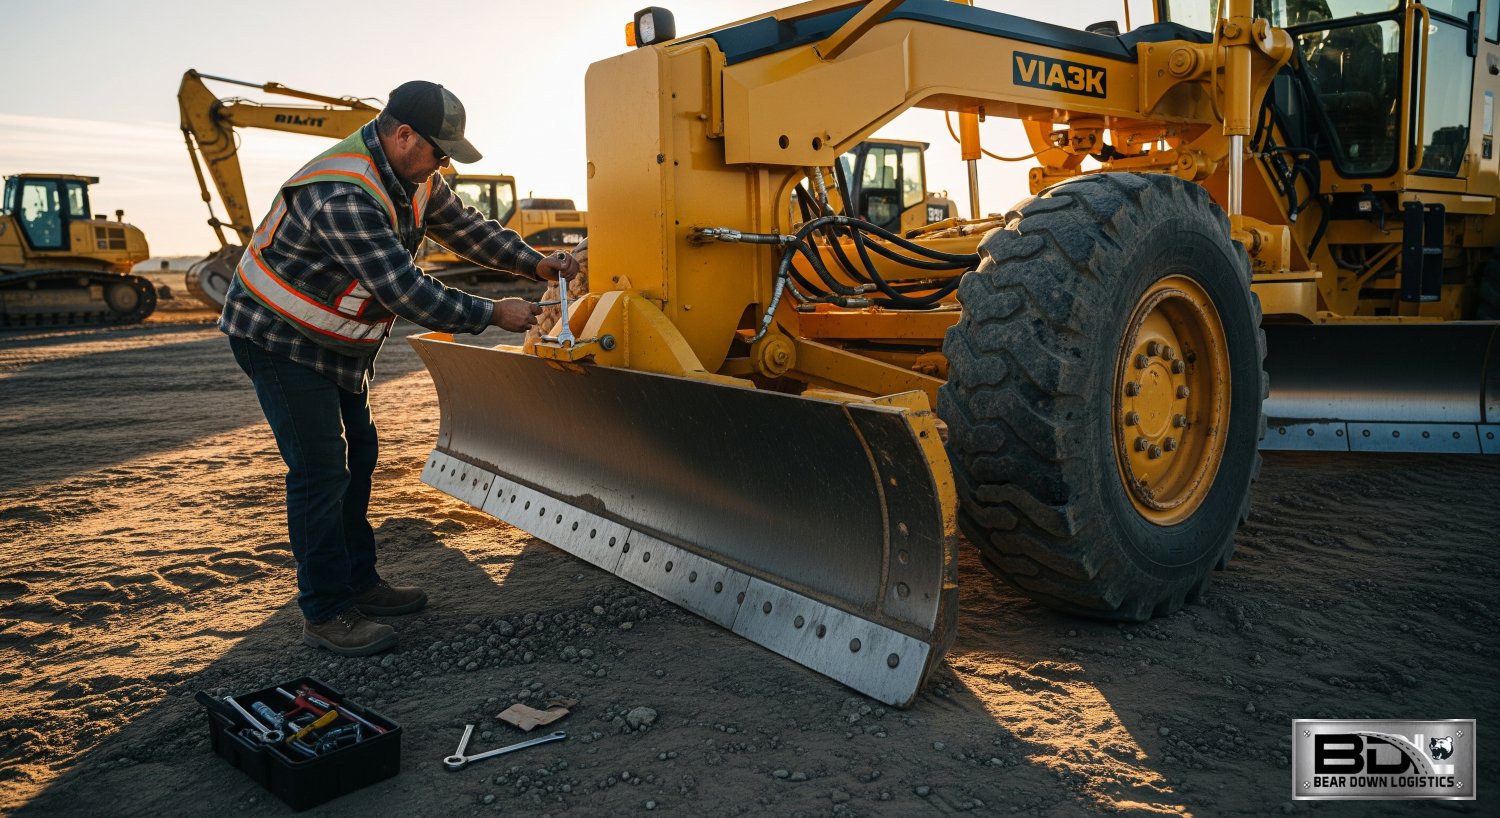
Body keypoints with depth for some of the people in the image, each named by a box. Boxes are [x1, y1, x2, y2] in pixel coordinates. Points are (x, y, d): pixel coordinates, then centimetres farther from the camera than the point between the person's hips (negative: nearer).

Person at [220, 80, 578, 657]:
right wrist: (493, 315, -28)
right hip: (281, 338, -10)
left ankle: (358, 583, 28)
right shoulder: (344, 194, -33)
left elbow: (465, 227, 10)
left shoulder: (414, 178, -2)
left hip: (336, 340, 10)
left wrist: (536, 264, -2)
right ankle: (325, 614, 0)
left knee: (356, 455, 15)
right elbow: (403, 290, -35)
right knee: (319, 470, -10)